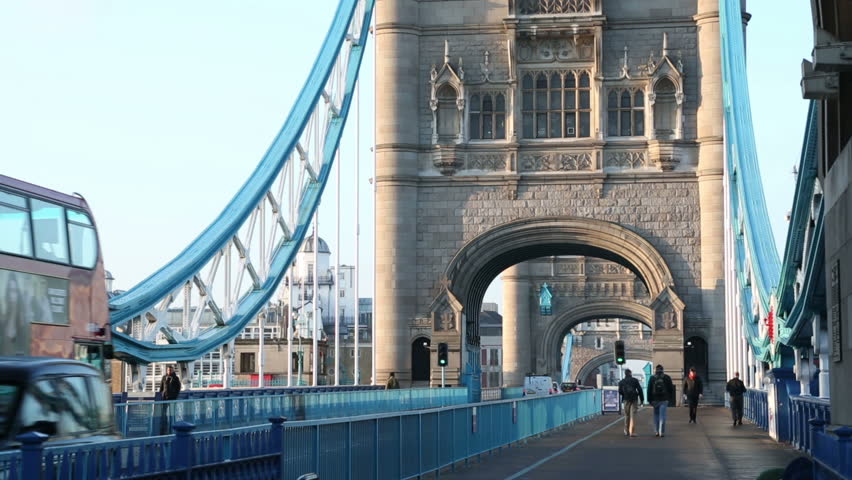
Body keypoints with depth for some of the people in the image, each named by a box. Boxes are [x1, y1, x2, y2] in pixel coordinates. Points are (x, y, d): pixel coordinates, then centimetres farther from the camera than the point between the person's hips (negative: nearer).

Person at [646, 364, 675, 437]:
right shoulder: (667, 378, 2)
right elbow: (671, 389, 4)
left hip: (655, 400, 1)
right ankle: (662, 432, -10)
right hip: (664, 400, -1)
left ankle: (656, 431, 10)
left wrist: (649, 400, 8)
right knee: (662, 416, -2)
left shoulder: (652, 378, 2)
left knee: (656, 415, 12)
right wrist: (670, 398, 13)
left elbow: (649, 390, 3)